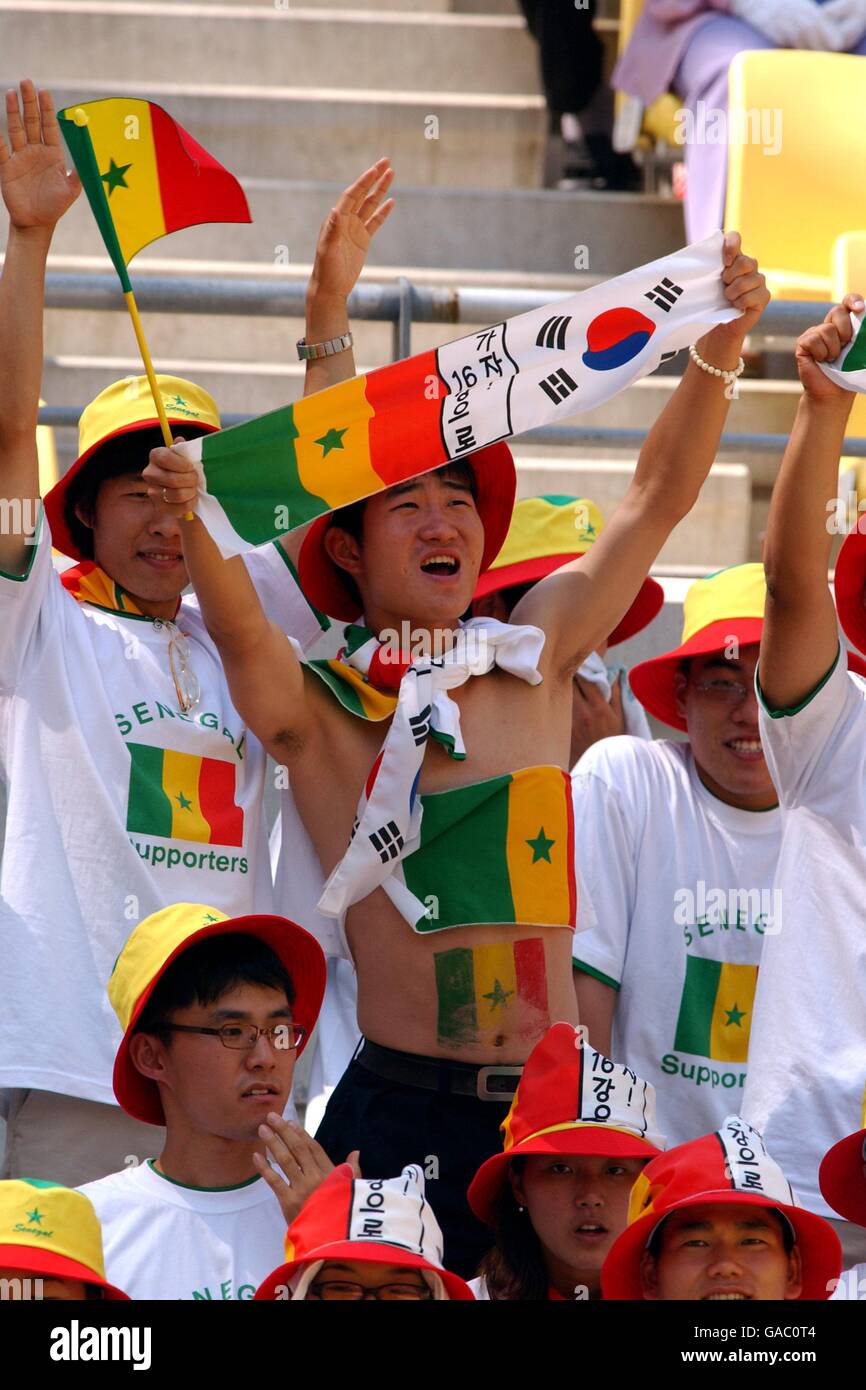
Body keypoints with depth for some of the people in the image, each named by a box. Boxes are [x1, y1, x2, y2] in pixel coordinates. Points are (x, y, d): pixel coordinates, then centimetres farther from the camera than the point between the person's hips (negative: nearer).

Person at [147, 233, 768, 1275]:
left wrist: (717, 351, -3)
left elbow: (658, 497, 8)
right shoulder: (316, 709, 0)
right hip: (402, 1105, -3)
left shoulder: (534, 660, 10)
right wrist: (188, 522, -40)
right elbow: (239, 630, -20)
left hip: (553, 1101, 4)